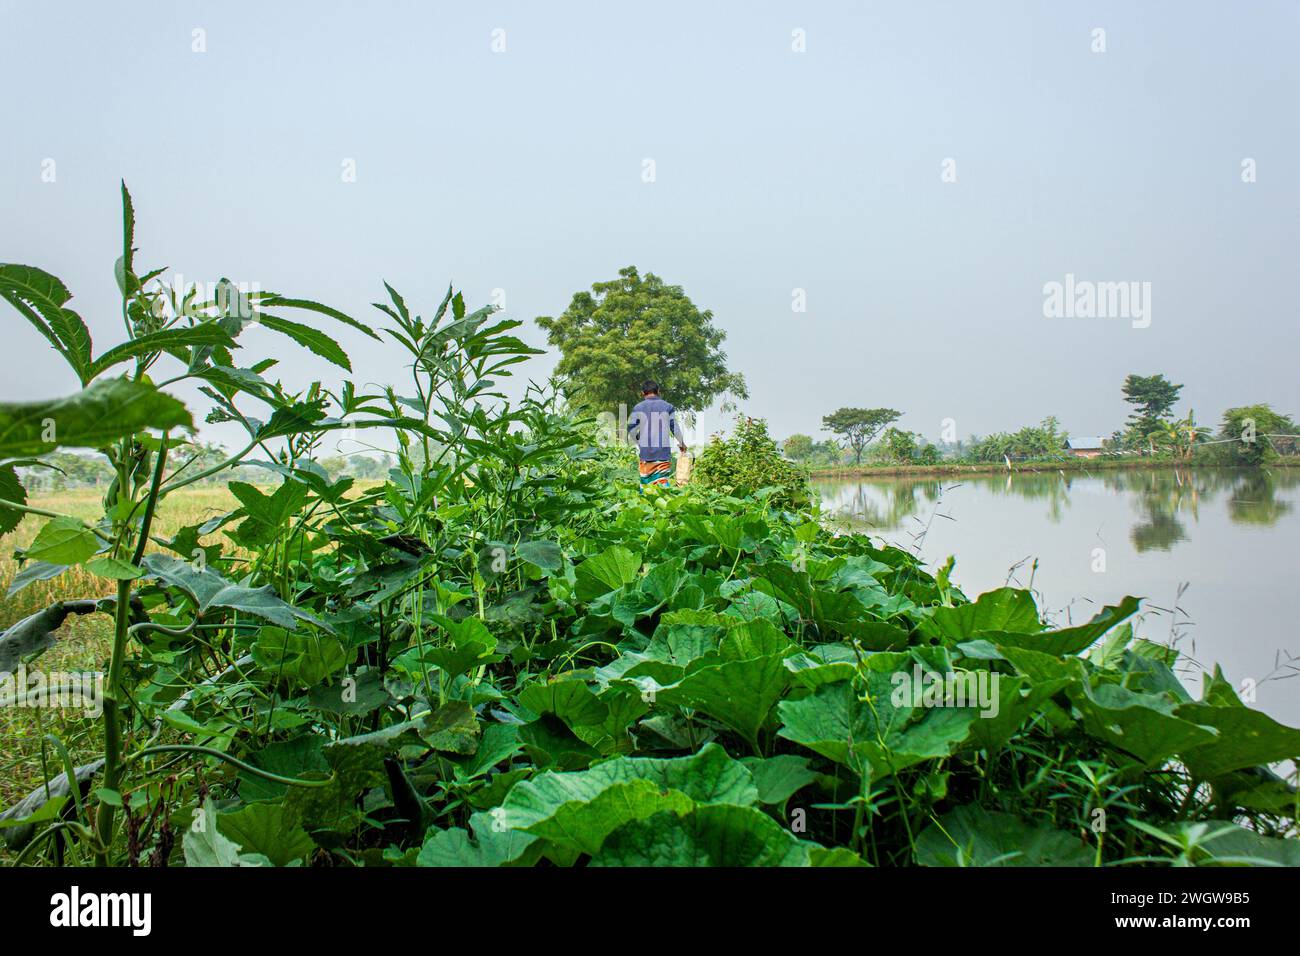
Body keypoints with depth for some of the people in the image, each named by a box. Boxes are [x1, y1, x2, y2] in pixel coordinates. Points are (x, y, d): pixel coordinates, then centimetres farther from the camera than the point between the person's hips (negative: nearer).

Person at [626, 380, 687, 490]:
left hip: (645, 453, 0)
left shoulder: (638, 408, 2)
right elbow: (675, 428, 6)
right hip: (664, 452, 0)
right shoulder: (668, 407, 4)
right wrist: (682, 443, 23)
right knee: (663, 482, -4)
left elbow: (631, 430, 0)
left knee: (646, 483, 7)